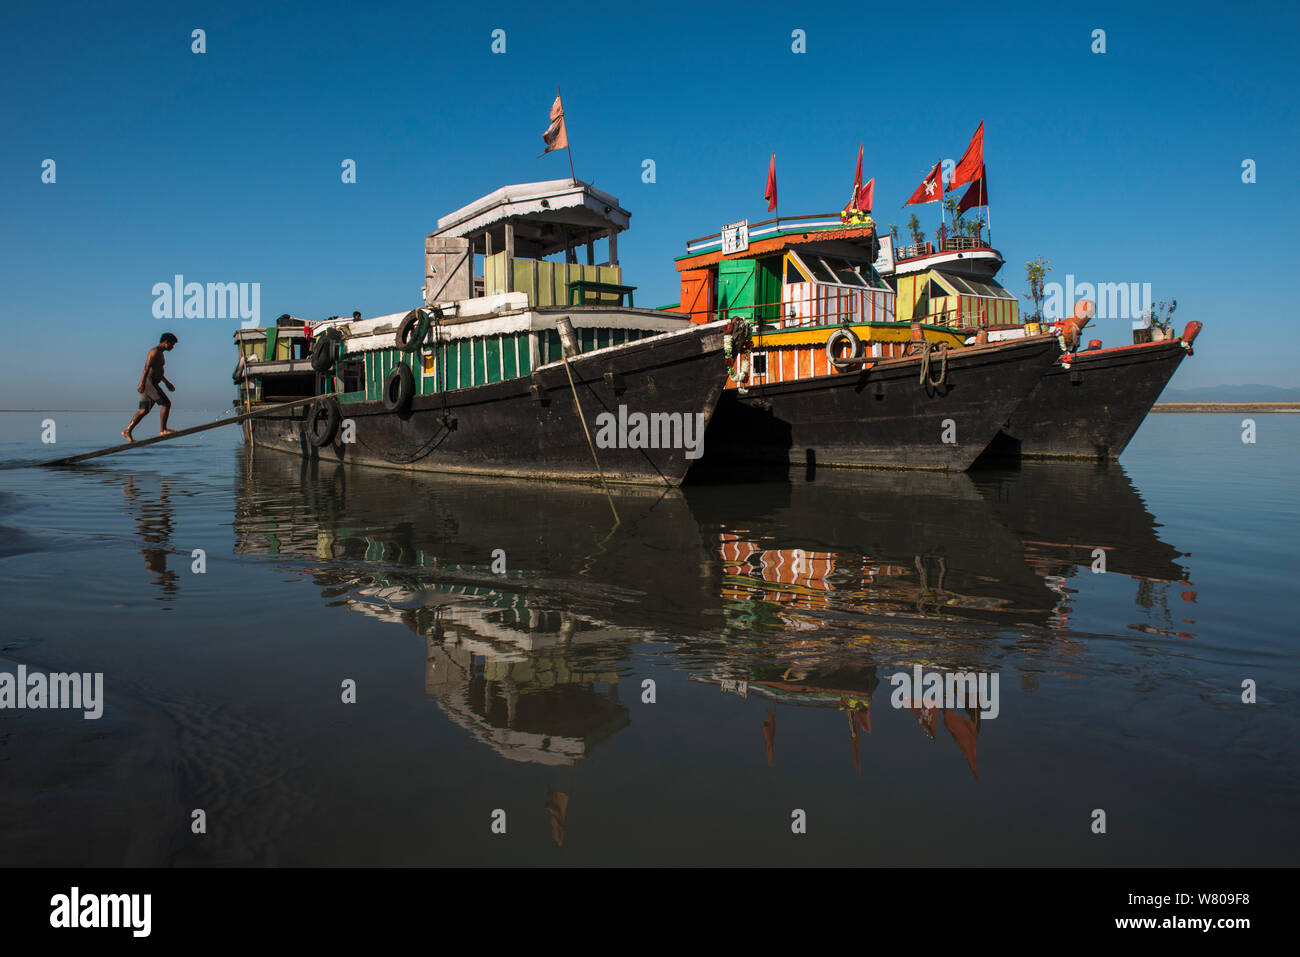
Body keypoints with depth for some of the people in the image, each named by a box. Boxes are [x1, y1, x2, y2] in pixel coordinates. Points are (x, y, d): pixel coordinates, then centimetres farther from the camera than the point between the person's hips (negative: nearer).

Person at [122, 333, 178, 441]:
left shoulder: (159, 353, 21)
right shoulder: (155, 351, -11)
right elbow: (147, 368, -21)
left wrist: (166, 382, 33)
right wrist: (142, 383, -28)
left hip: (151, 384, 10)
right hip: (149, 382, -10)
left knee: (144, 410, 8)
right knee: (166, 403, -10)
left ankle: (127, 431, 7)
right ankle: (162, 429, -8)